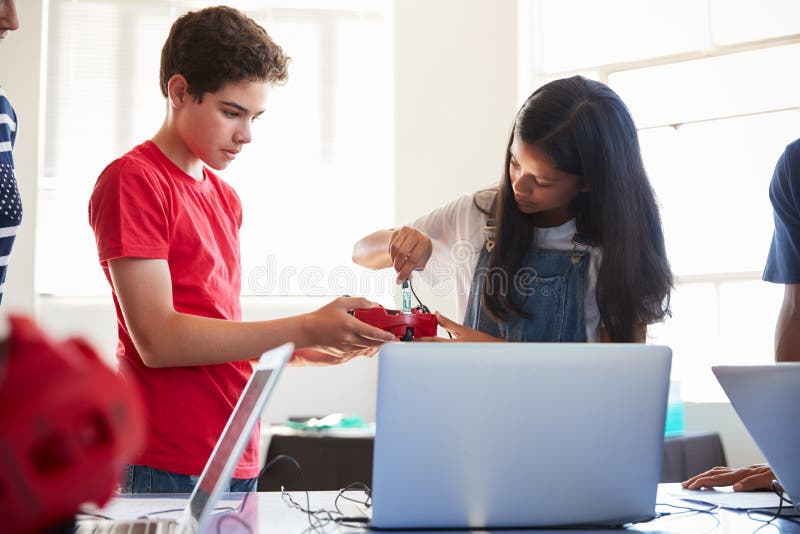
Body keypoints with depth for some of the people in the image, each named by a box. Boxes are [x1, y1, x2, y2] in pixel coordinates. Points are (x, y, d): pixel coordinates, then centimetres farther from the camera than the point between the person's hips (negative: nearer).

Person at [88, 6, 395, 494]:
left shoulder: (225, 197, 15)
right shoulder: (132, 180, -10)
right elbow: (157, 339, -17)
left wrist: (302, 351, 1)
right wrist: (305, 329, -17)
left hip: (238, 461, 8)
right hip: (170, 470, -7)